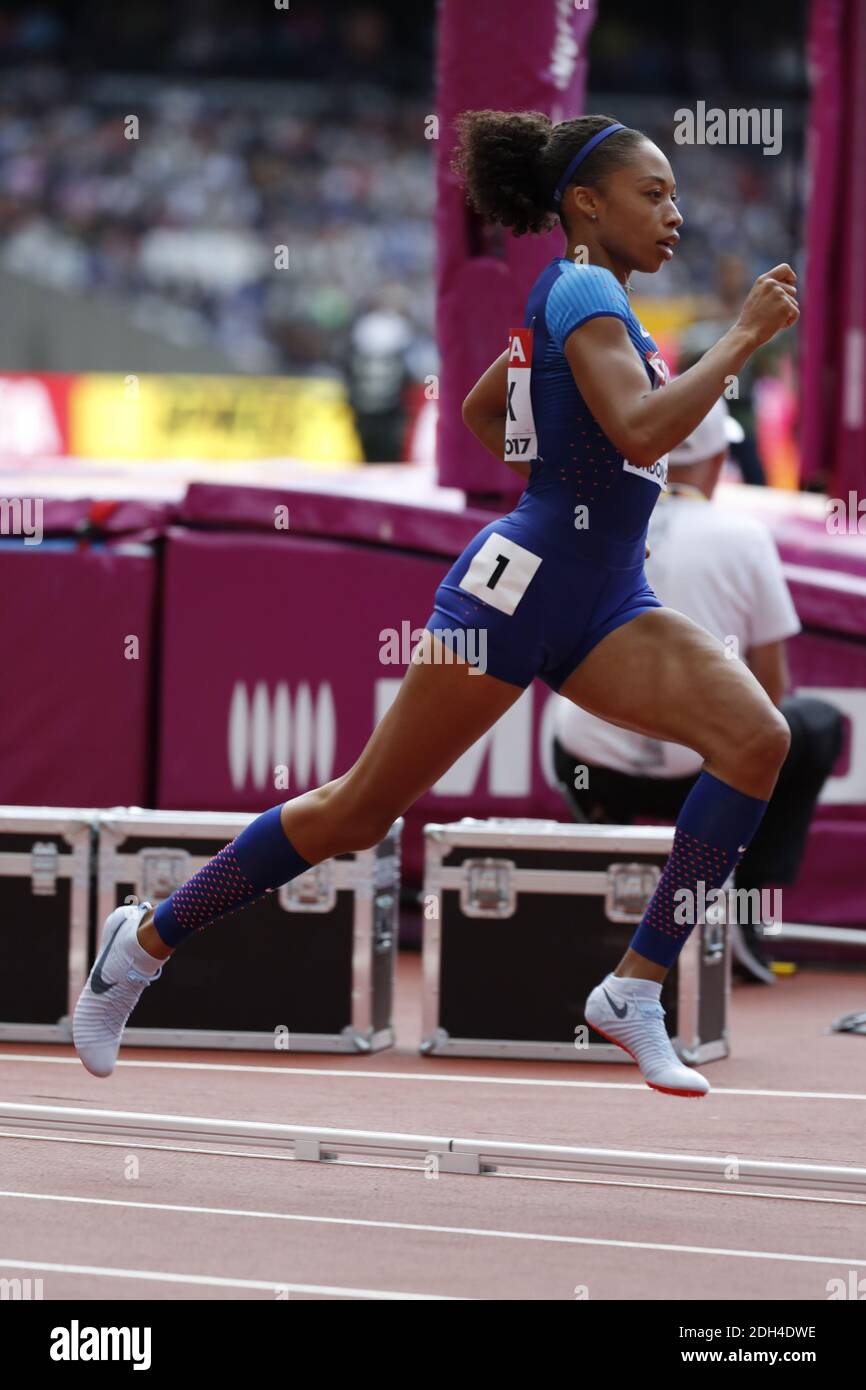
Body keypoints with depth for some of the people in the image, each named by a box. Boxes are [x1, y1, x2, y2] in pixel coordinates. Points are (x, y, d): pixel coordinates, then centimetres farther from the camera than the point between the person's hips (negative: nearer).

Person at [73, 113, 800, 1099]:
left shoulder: (575, 295, 18)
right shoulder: (583, 291, -10)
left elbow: (481, 406, 32)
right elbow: (640, 428, -27)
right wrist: (746, 335, -21)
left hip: (605, 604, 9)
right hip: (519, 586, -9)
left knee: (756, 737, -15)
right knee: (362, 813, -1)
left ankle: (634, 992, -13)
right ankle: (148, 937, 16)